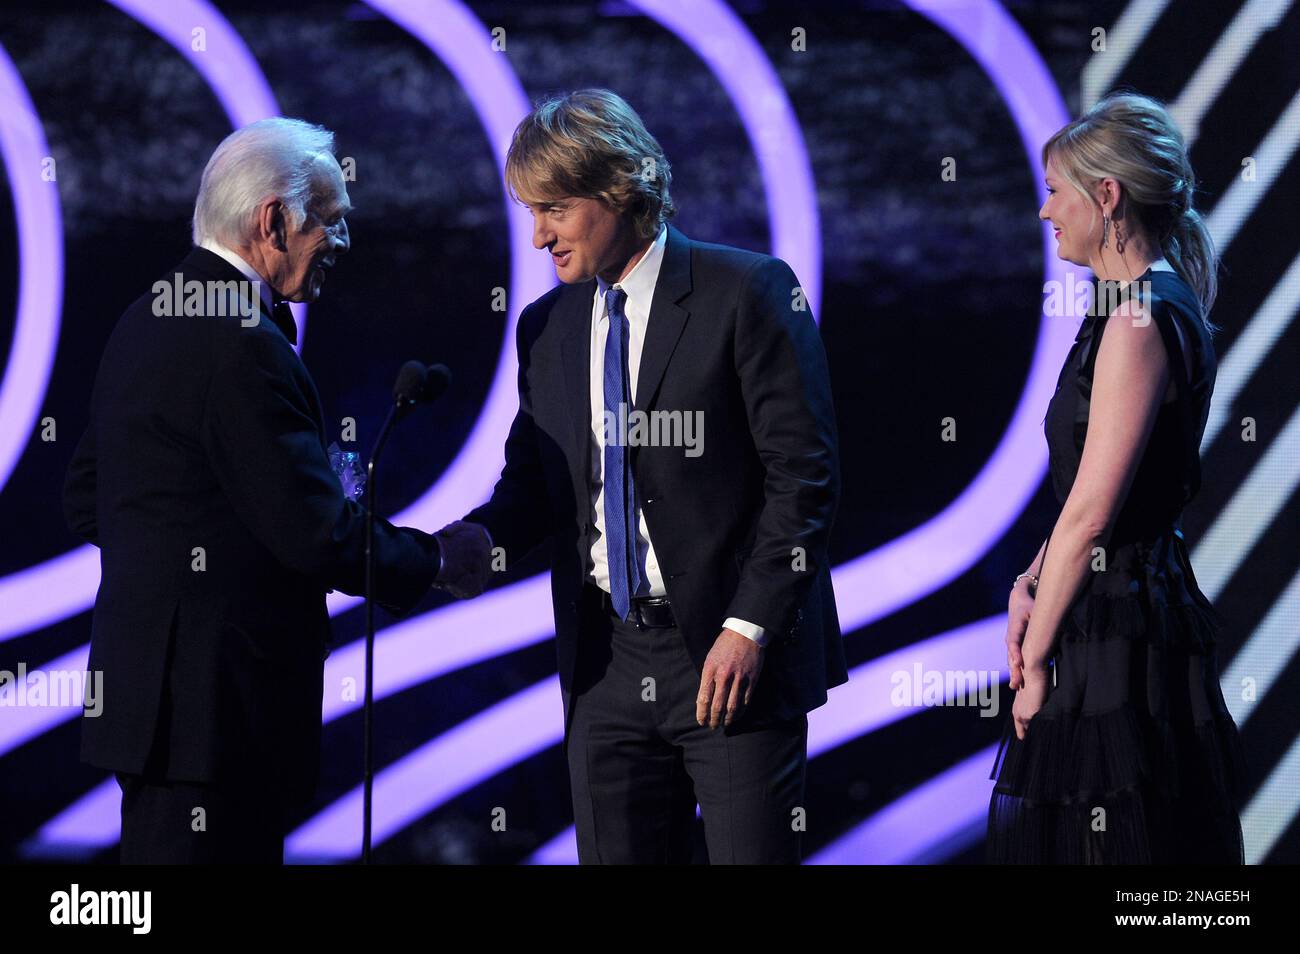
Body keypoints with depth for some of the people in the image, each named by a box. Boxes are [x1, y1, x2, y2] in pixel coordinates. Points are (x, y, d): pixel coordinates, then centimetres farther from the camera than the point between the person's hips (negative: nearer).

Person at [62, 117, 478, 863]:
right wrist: (435, 560, -3)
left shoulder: (147, 321, 13)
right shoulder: (244, 349, -17)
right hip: (215, 710, -10)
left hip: (145, 684, 10)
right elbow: (317, 536, -19)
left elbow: (87, 502, 20)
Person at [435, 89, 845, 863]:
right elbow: (533, 484, 15)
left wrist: (749, 627, -15)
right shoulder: (548, 327, 12)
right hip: (607, 664, 6)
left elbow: (804, 472, -9)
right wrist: (468, 547, -7)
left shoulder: (746, 293, -7)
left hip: (730, 658, -5)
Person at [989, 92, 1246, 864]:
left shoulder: (1138, 322, -17)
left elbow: (1091, 511, -18)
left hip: (1121, 639, -10)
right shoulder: (1159, 308, 15)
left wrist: (1035, 657, -12)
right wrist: (1032, 584, 5)